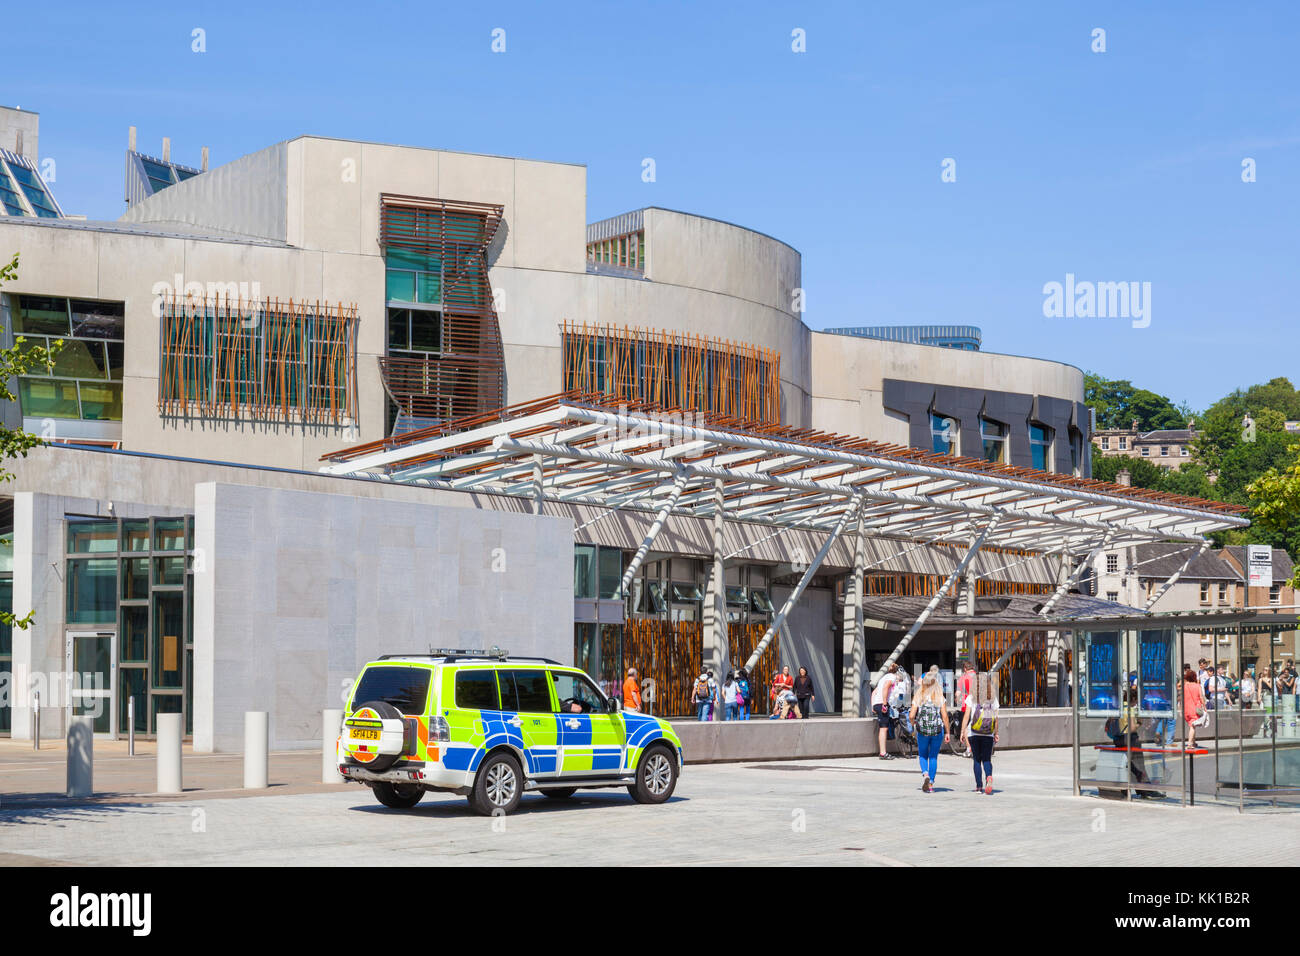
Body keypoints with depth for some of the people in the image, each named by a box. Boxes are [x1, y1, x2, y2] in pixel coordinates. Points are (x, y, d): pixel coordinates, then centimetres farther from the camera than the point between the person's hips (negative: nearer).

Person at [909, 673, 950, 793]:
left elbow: (912, 715, -6)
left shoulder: (918, 697, -2)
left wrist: (912, 723, 17)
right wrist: (947, 732, 2)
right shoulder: (940, 698, -3)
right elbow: (944, 716, -6)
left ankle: (925, 773, -11)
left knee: (922, 755, 16)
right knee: (933, 757, 12)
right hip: (937, 730, 0)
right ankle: (931, 783, 11)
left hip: (922, 729, 0)